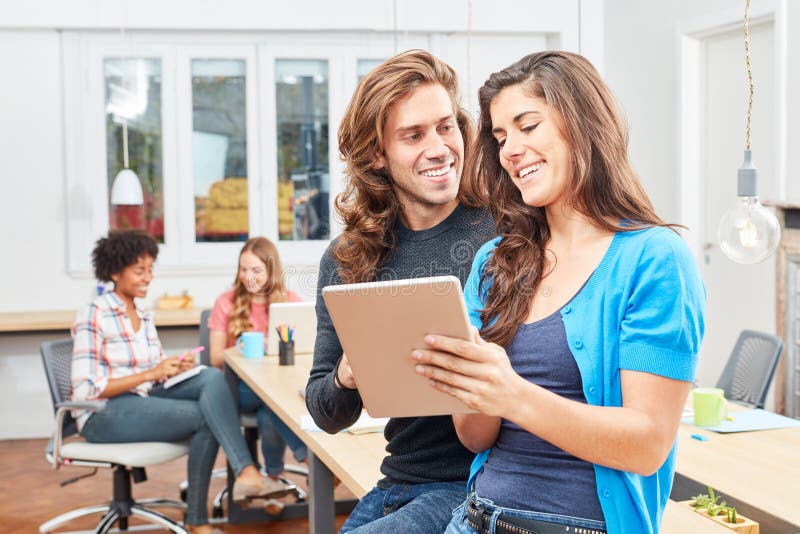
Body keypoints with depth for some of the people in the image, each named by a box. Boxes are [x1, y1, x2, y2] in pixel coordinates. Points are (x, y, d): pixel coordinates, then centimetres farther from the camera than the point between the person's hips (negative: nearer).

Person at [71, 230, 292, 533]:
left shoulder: (144, 318, 17)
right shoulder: (93, 316, -8)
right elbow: (86, 389, -15)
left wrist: (174, 369, -5)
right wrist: (149, 374, -20)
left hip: (145, 399, 7)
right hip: (104, 414, -7)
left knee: (212, 377, -22)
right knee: (206, 417, -25)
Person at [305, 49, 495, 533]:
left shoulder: (505, 235, -10)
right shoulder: (346, 261, 3)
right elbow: (328, 416, 9)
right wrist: (346, 378, -12)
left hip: (476, 492, -4)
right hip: (396, 488, 5)